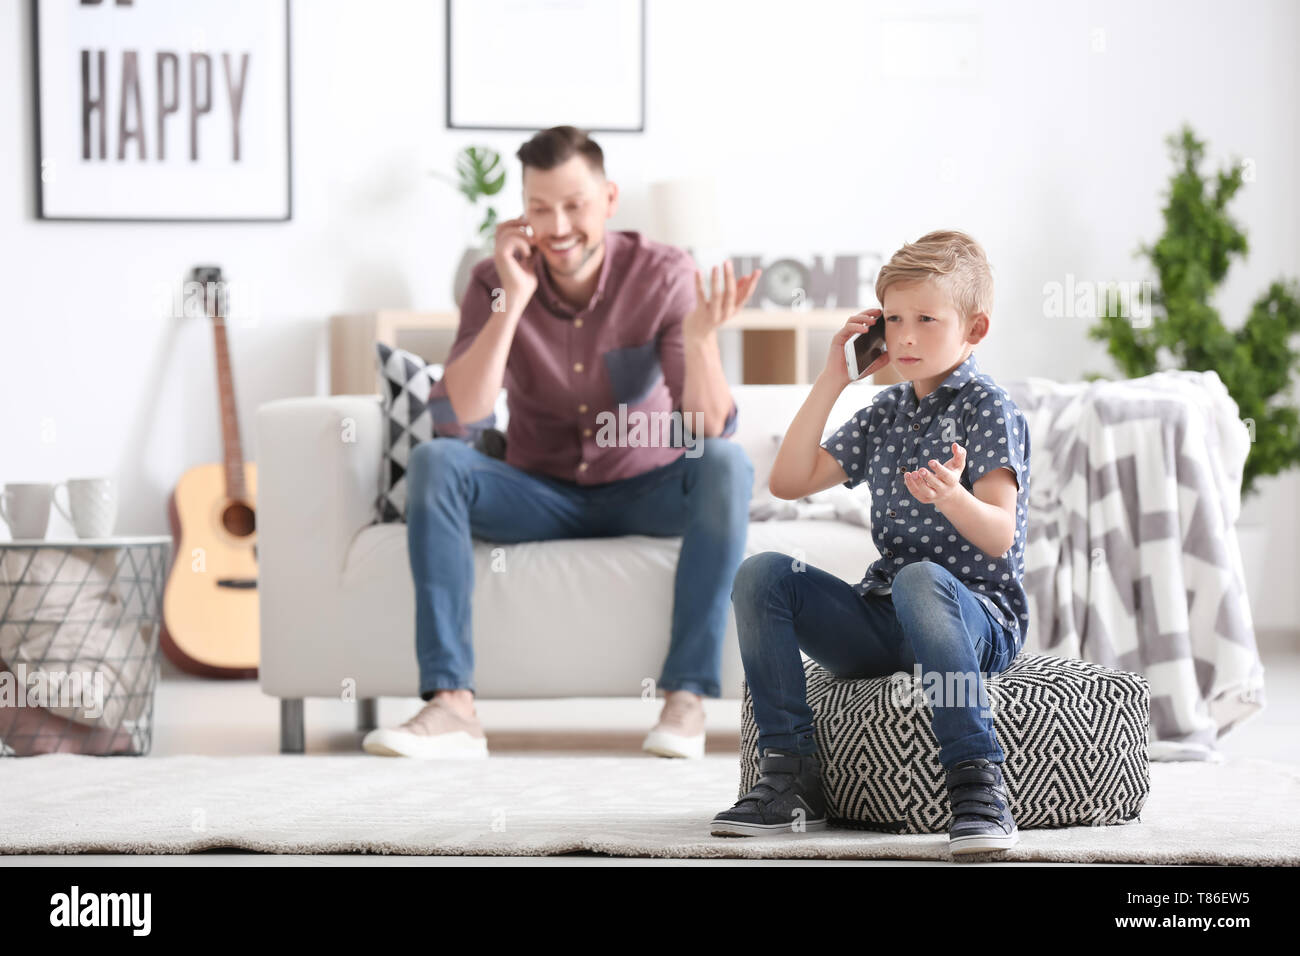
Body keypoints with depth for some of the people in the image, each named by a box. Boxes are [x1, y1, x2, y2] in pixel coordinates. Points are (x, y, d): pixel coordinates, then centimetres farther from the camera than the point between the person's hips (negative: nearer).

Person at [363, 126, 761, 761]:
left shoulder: (663, 274, -13)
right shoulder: (496, 283, -10)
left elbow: (708, 428, -22)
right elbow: (455, 418, -24)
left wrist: (698, 340, -42)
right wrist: (512, 303, -30)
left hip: (646, 494, -1)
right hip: (542, 497, 1)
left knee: (725, 464, -31)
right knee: (432, 462, -26)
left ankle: (687, 696, -31)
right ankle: (451, 705, -34)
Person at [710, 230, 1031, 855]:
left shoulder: (986, 406, -4)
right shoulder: (886, 412, 17)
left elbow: (999, 536, -17)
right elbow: (788, 482, 14)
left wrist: (953, 497, -40)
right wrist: (831, 382, 9)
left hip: (978, 617, -6)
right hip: (883, 624, 7)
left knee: (920, 578, -40)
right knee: (761, 574, -13)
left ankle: (977, 782, -40)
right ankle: (791, 775, -17)